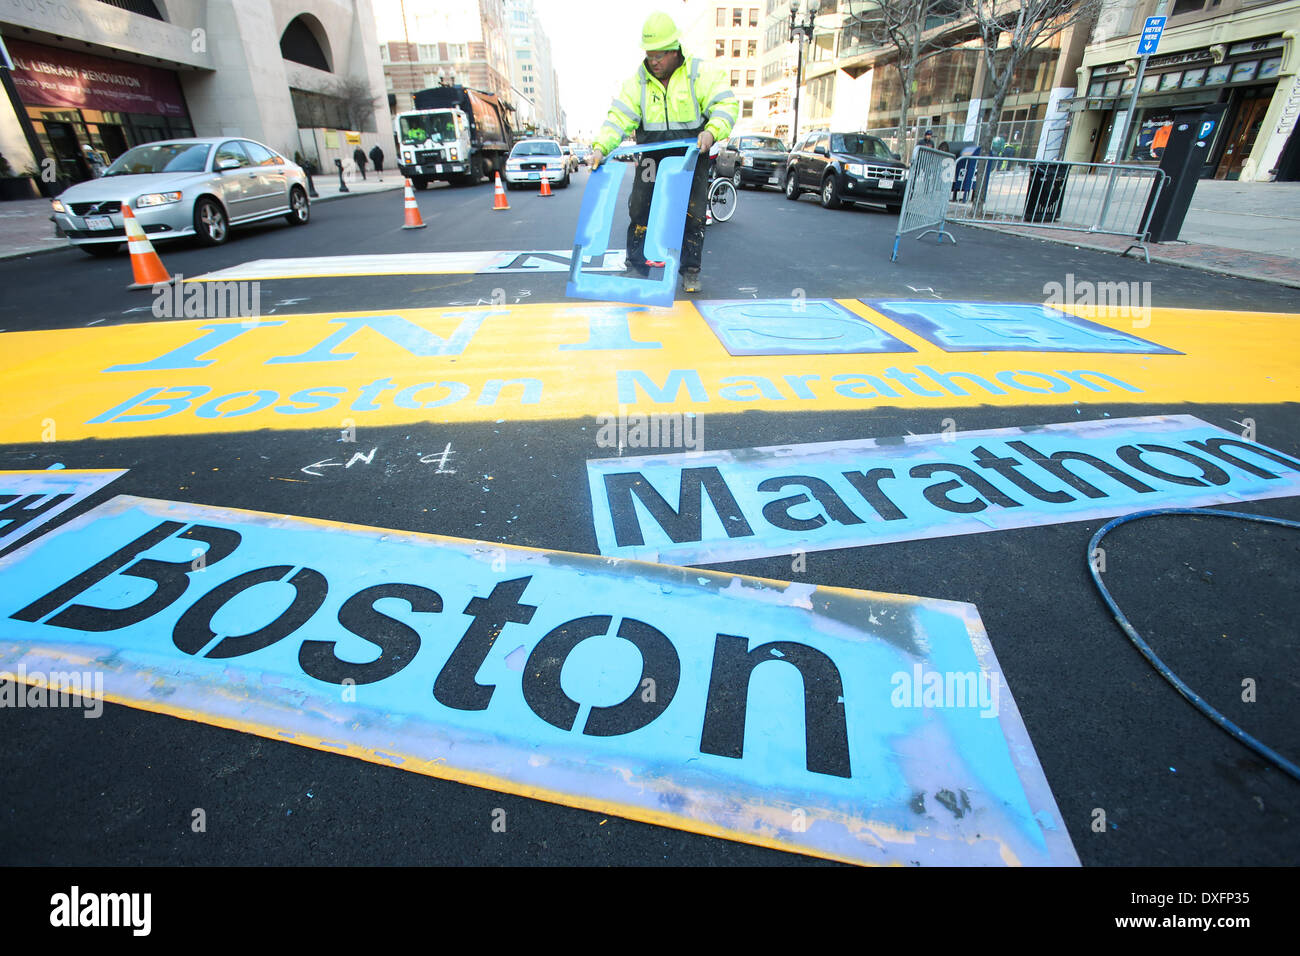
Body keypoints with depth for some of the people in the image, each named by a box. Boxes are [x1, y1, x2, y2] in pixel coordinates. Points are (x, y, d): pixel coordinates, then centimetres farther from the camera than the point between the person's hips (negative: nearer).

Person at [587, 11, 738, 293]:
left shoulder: (700, 73, -6)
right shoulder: (638, 81, 0)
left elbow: (726, 103, -14)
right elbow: (619, 117, -8)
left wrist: (712, 131, -34)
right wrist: (600, 148, -24)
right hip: (652, 160, 2)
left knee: (693, 216, -2)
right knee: (640, 213, -1)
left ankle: (691, 271, 12)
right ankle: (637, 269, 11)